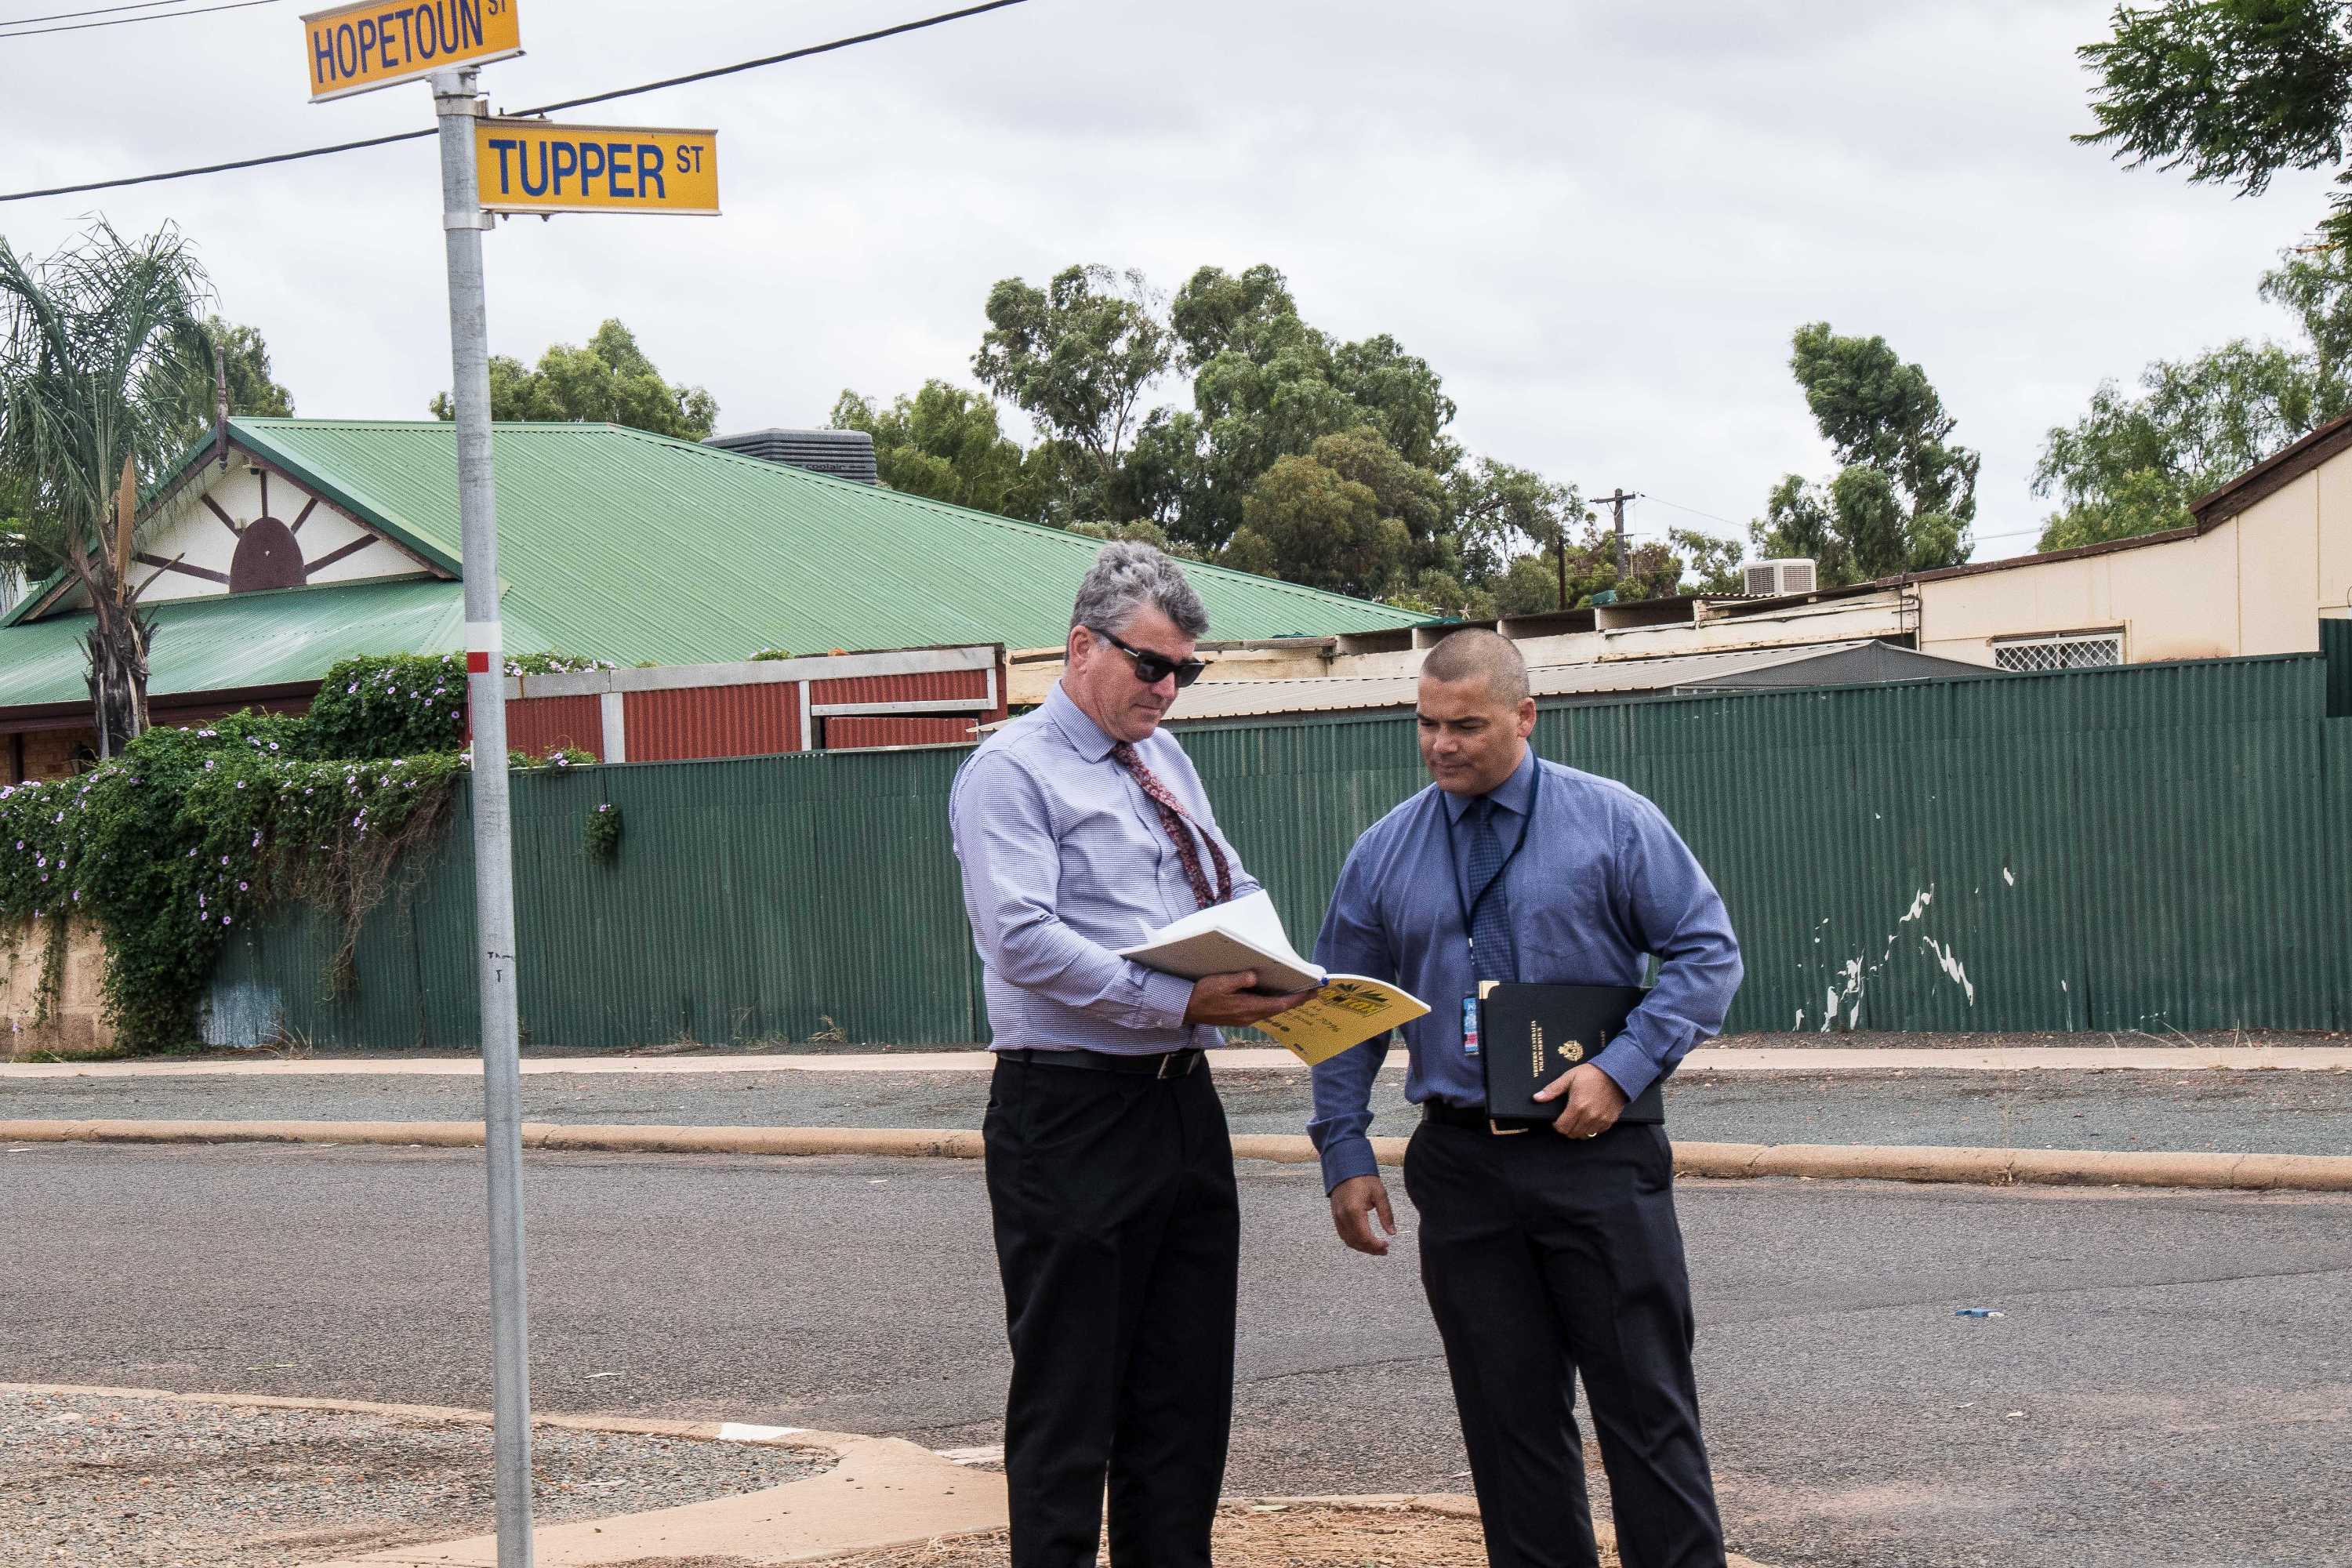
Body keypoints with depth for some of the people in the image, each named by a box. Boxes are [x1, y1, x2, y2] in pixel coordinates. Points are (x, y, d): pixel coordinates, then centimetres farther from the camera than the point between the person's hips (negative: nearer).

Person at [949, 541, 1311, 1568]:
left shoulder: (1165, 762, 16)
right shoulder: (1011, 772, -8)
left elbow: (1238, 892, 20)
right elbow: (1024, 941, -20)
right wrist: (1181, 1000, -26)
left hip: (1183, 1101, 8)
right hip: (1073, 1116, -8)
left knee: (1186, 1387, 11)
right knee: (1069, 1396, -2)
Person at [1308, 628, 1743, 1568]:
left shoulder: (1613, 823, 0)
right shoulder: (1384, 854, 8)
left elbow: (1707, 953, -2)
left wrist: (1622, 1067, -13)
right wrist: (1345, 1153, 3)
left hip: (1596, 1151, -3)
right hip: (1461, 1165, 3)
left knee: (1647, 1408, -2)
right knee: (1509, 1418, 5)